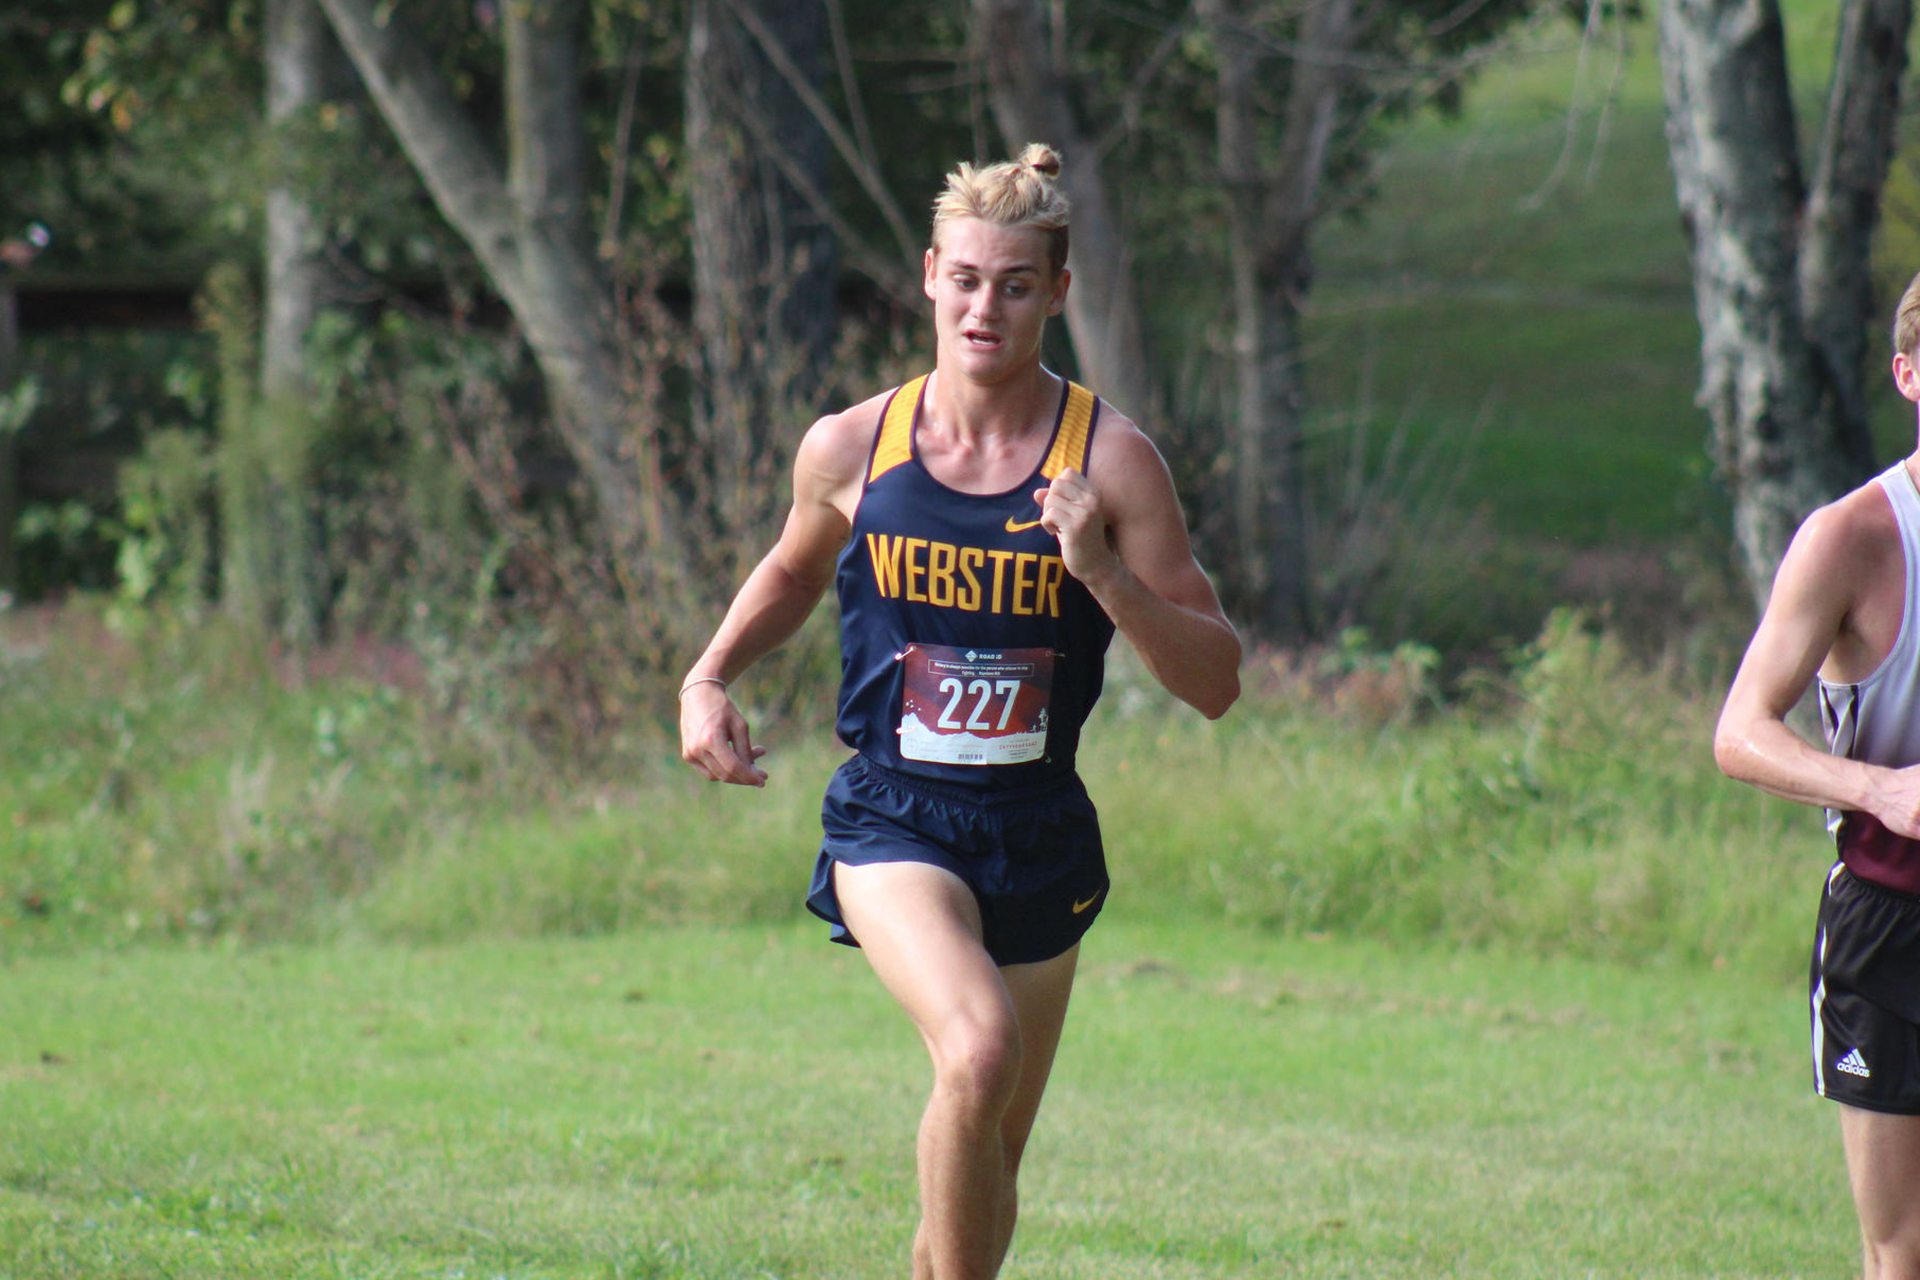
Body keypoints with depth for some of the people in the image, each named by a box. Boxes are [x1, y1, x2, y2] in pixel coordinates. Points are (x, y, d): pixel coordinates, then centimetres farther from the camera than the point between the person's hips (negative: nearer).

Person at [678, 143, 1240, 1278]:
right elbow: (794, 574, 23)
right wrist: (709, 679, 7)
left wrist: (1107, 575, -21)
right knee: (978, 1046, -30)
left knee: (988, 1167, 13)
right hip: (892, 823, -2)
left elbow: (1216, 683, -6)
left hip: (1040, 837, 2)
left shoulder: (1111, 461, -5)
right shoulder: (850, 449, -1)